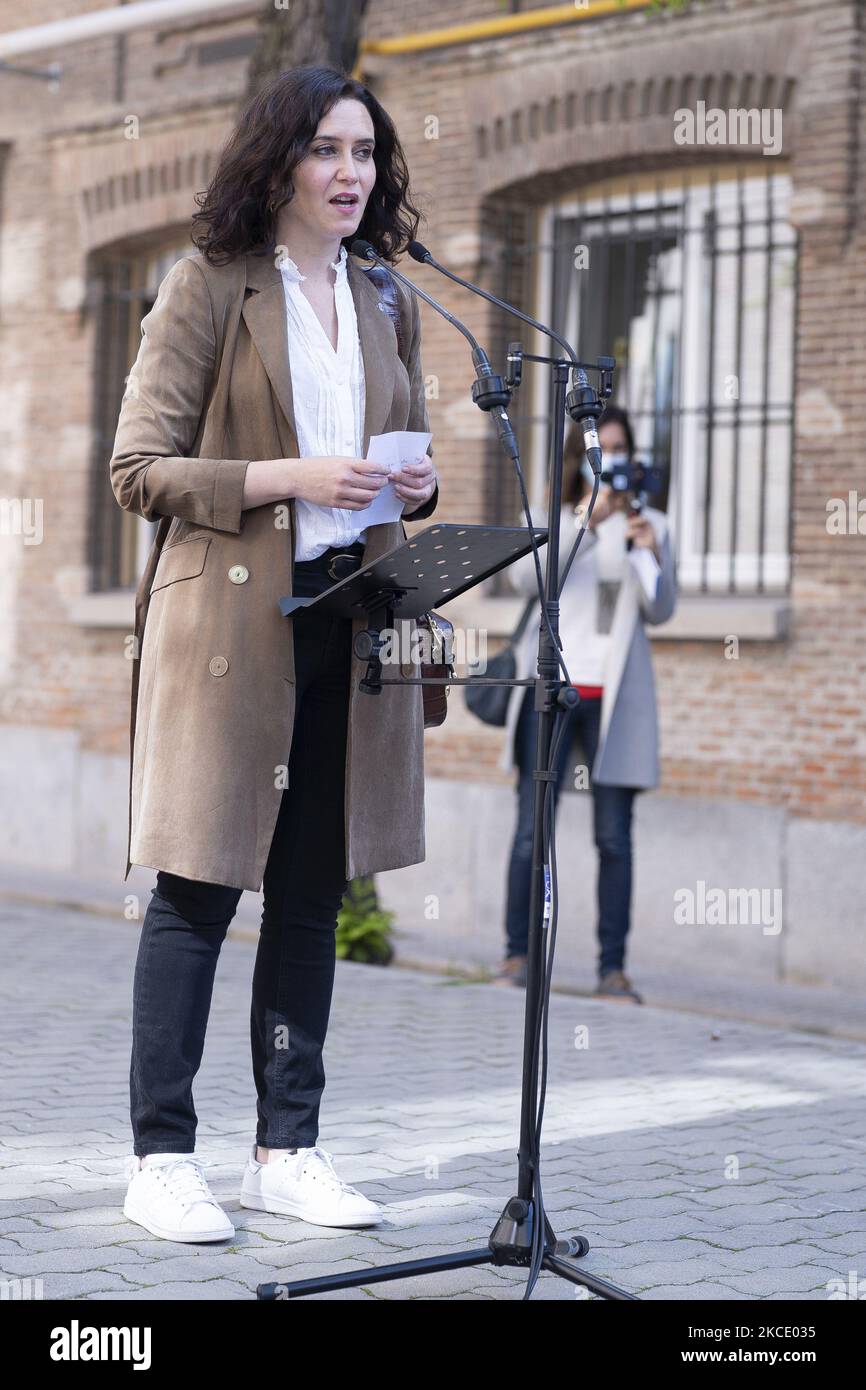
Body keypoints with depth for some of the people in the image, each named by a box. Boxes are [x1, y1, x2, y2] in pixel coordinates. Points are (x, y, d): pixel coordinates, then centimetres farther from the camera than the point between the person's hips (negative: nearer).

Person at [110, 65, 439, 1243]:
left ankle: (289, 1149, 16)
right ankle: (162, 1156, 4)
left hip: (350, 623, 6)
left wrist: (415, 485, 1)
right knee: (197, 888, -3)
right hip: (231, 620, -5)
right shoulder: (208, 290, -1)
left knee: (314, 890, 8)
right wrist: (285, 478, -17)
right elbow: (139, 469, -6)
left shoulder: (388, 307, 16)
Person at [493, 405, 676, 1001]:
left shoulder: (650, 525, 13)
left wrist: (649, 554, -16)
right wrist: (587, 519, -20)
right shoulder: (548, 519, 11)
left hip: (614, 695, 0)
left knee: (614, 836, -3)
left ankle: (614, 967, -1)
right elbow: (528, 577, -9)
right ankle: (517, 955, 1)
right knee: (532, 830, -5)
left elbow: (661, 611, 3)